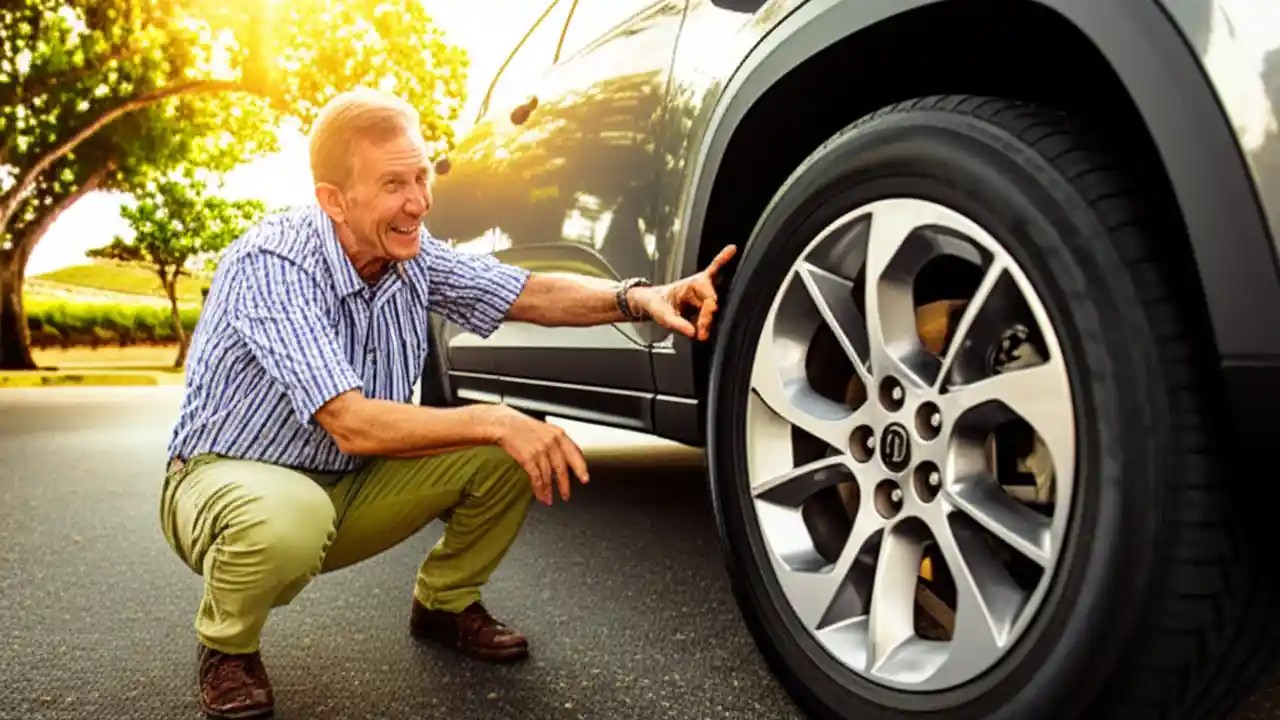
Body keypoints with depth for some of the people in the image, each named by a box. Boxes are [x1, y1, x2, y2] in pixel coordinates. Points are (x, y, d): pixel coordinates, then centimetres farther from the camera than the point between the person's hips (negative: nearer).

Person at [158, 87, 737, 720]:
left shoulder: (409, 251, -8)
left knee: (506, 451, -12)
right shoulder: (272, 263, -28)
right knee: (288, 521, -40)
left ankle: (445, 603, 13)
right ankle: (227, 649, -5)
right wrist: (493, 422, -35)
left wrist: (638, 299, -22)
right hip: (228, 476, -5)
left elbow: (527, 293, -6)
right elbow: (353, 425, -35)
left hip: (347, 481, 6)